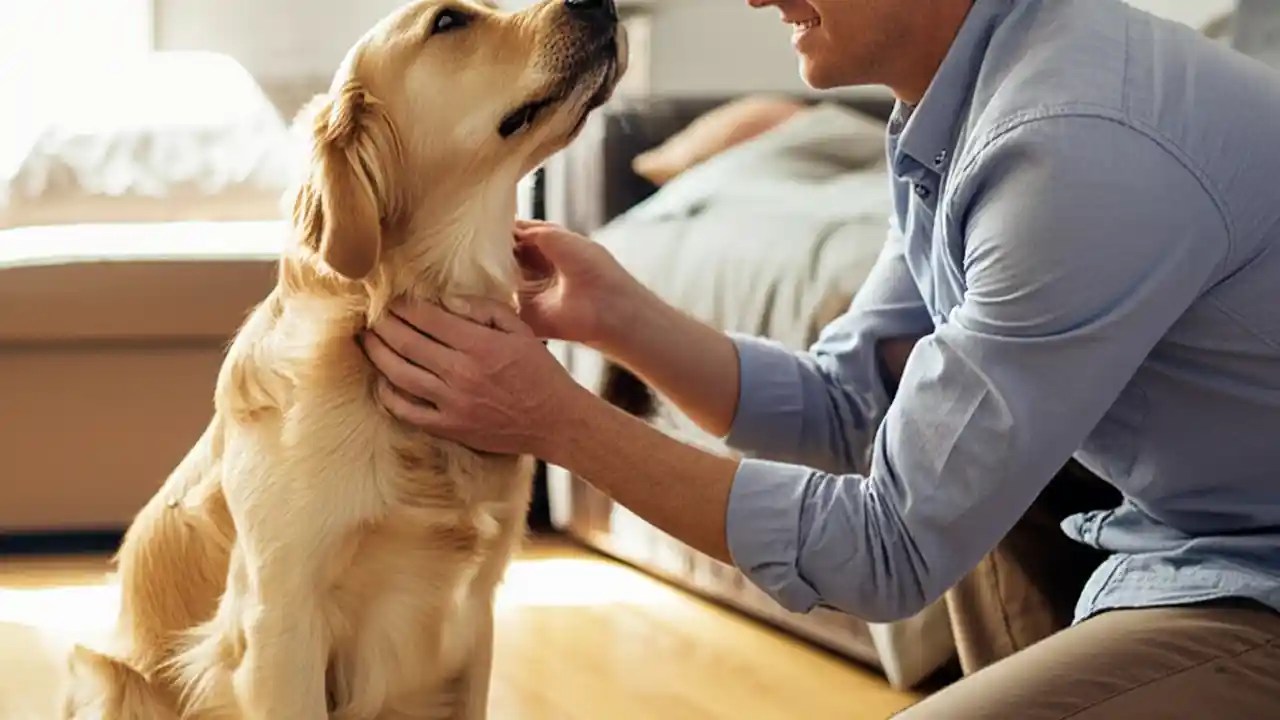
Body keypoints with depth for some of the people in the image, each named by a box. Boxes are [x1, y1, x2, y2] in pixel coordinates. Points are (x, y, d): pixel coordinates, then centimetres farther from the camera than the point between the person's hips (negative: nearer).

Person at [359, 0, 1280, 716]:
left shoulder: (1083, 142, -27)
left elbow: (890, 551, -22)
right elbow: (842, 407, 9)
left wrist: (562, 421, -17)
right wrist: (614, 312, -6)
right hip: (1181, 570, 9)